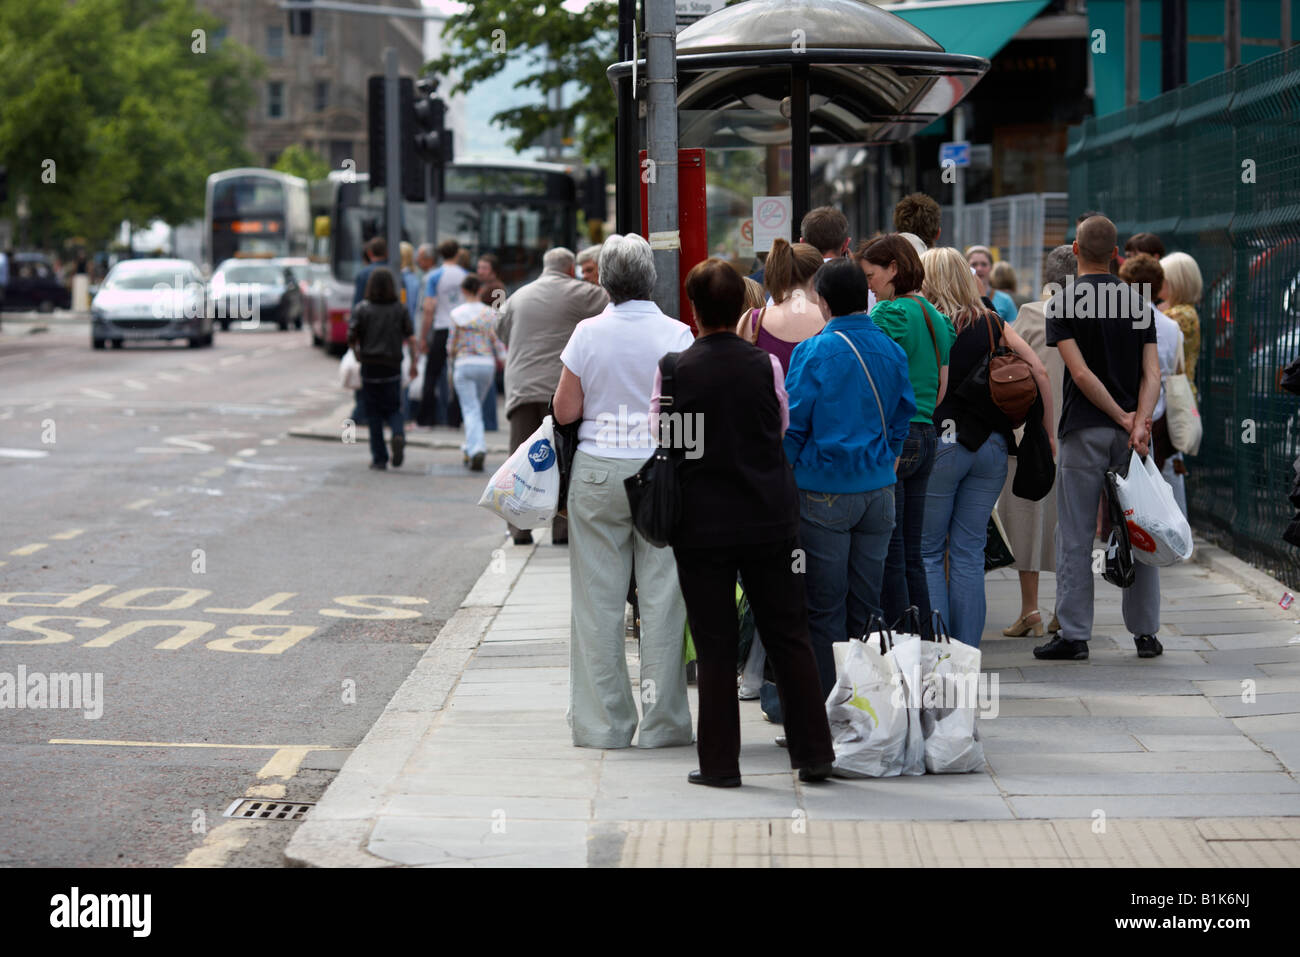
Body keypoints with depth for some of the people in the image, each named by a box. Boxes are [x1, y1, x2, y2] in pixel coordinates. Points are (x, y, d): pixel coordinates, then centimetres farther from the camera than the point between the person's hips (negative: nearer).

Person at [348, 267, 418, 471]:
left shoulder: (362, 309, -4)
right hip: (393, 367, 1)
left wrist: (357, 354, 13)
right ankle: (398, 435, -19)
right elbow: (411, 339, -3)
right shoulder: (400, 310, 0)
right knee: (393, 408, 12)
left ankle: (379, 458, 6)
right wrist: (414, 363, 8)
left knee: (374, 413, 7)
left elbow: (351, 339, -6)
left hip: (369, 367, -1)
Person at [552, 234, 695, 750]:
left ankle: (602, 722, 7)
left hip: (598, 471, 0)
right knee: (661, 598, 4)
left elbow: (565, 411, -2)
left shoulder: (588, 333, -4)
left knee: (598, 601, 5)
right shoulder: (676, 335, -4)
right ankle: (661, 722, 6)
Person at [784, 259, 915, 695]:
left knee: (825, 607, 2)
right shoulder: (892, 351, 3)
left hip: (824, 491, -5)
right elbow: (903, 415, 11)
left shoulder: (813, 352, -12)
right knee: (867, 603, 11)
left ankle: (827, 699, 3)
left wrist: (783, 478, 6)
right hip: (878, 490, 5)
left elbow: (792, 425, -8)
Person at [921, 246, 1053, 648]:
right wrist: (1045, 431, 8)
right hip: (991, 445, 4)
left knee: (927, 552, 5)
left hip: (940, 444, -4)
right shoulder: (994, 324, 7)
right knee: (969, 553, 9)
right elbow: (1040, 372, 2)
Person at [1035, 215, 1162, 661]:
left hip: (1084, 431, -3)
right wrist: (1139, 422, -15)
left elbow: (1081, 373, -15)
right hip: (1131, 431, 3)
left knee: (1075, 537, 1)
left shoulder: (1062, 304, -6)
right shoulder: (1138, 305, 7)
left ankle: (1074, 635, 0)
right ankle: (1145, 632, 10)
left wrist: (1121, 418, -9)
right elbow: (1152, 373, -4)